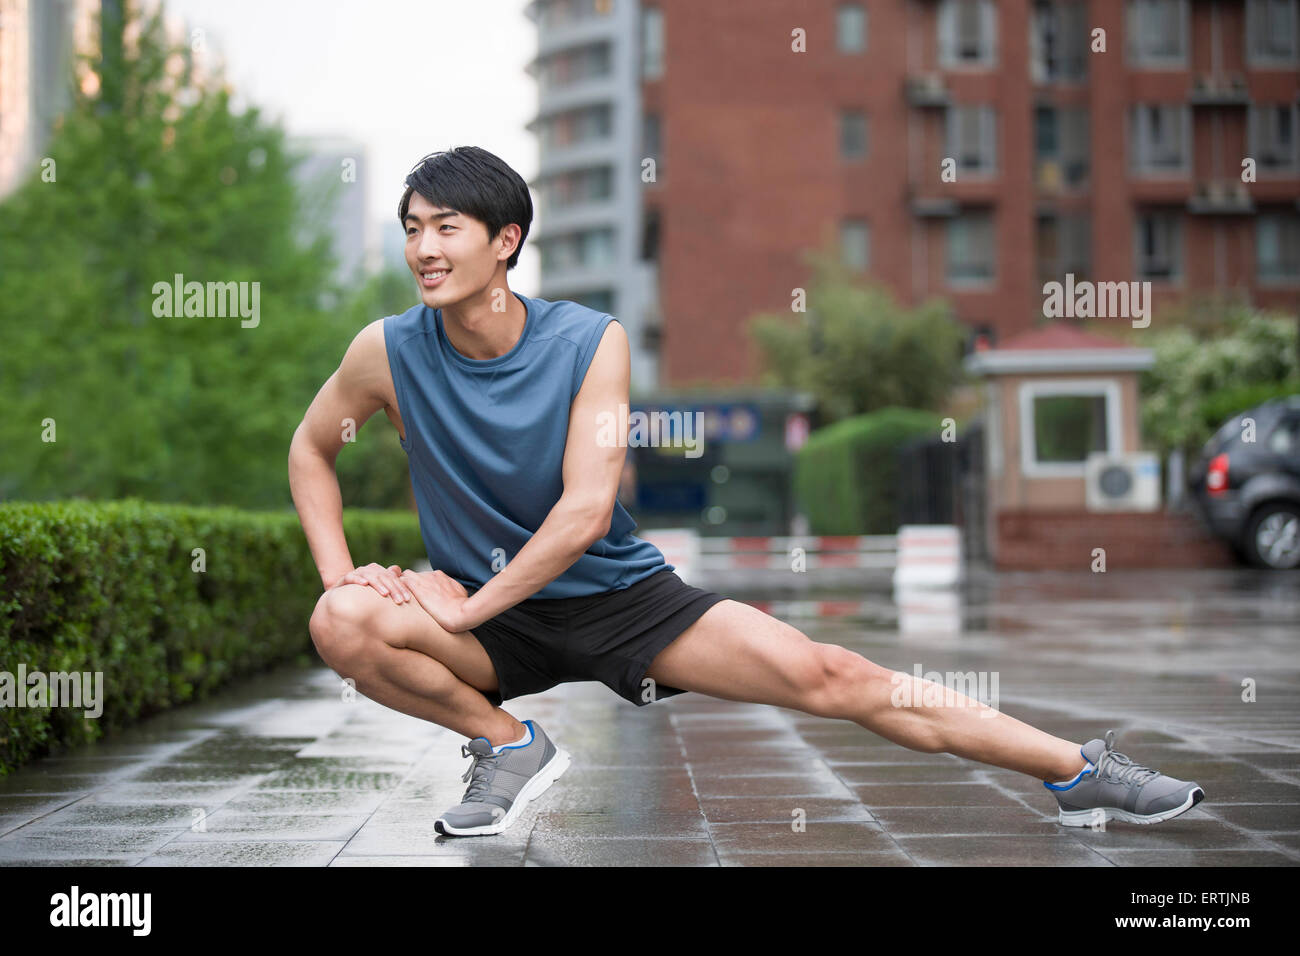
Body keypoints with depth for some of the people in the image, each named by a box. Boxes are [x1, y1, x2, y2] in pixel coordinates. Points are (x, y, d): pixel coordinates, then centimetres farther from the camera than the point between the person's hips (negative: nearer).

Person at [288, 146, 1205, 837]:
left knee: (826, 675, -15)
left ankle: (1078, 770, -7)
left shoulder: (590, 341, -14)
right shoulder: (390, 352, -10)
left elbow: (586, 509, -17)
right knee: (345, 623, -29)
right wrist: (338, 572, -6)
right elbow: (311, 448, 8)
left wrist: (465, 608, -22)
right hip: (487, 619, 1)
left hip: (621, 597, -1)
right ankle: (507, 742, -4)